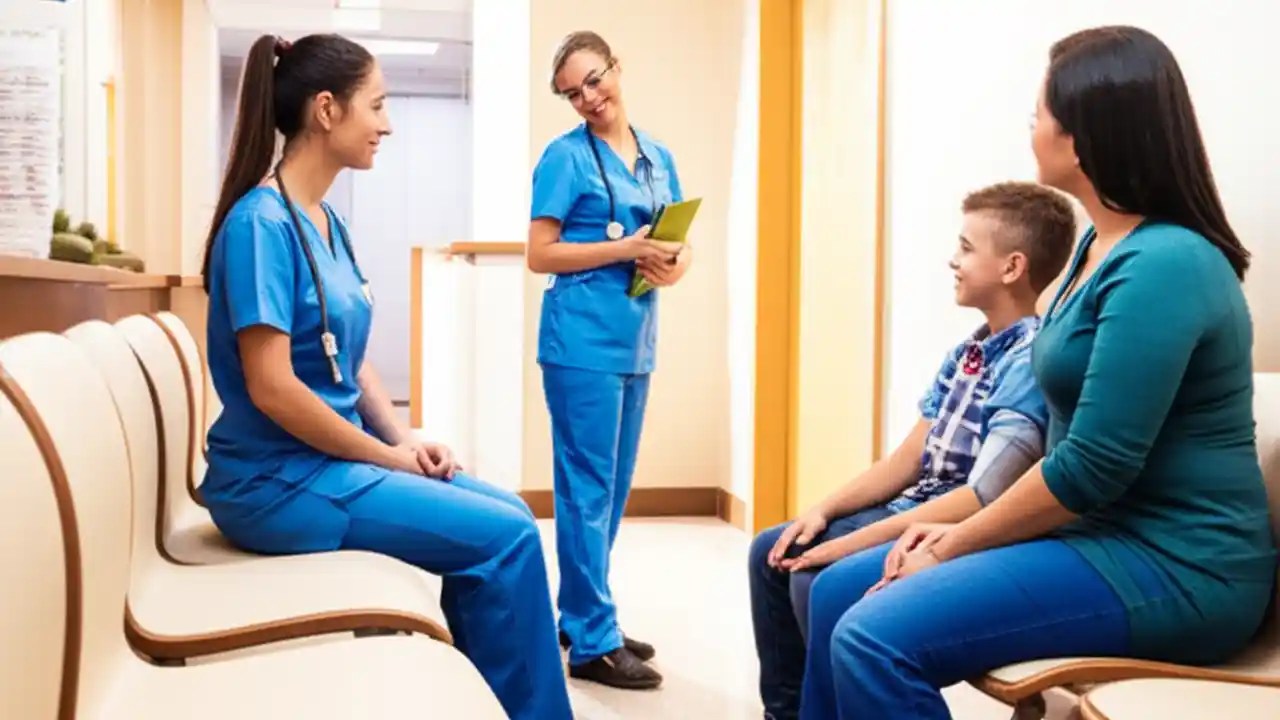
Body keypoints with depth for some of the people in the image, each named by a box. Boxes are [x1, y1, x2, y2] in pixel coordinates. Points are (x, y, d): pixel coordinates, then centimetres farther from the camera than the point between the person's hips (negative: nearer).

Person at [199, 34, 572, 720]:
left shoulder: (327, 221, 9)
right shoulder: (261, 222, -18)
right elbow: (272, 387, -23)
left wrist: (406, 440, 1)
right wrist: (388, 456, -14)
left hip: (335, 457, 9)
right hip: (280, 479, -9)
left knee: (509, 512, 6)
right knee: (505, 536, -14)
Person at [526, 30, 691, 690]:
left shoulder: (658, 157, 12)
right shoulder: (566, 156, -5)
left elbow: (681, 242, 16)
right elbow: (540, 255, -10)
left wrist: (674, 266, -8)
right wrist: (628, 248, -18)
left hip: (635, 343, 7)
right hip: (582, 343, -7)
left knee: (613, 489, 13)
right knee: (587, 489, -3)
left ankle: (580, 616, 26)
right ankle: (593, 642, 4)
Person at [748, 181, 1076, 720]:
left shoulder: (1029, 363, -20)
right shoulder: (965, 354, 9)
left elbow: (984, 497, -26)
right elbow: (909, 458, 11)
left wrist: (853, 542, -25)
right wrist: (825, 510, -1)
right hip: (914, 516, 10)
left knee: (819, 580, -26)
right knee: (772, 553, 9)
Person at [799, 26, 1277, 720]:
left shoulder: (1161, 264, -20)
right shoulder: (1102, 245, 11)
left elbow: (1092, 468, -22)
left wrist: (952, 549, -10)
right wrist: (966, 529, 6)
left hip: (1169, 566, -10)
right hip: (1096, 532, 10)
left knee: (874, 639, -23)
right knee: (838, 592, 6)